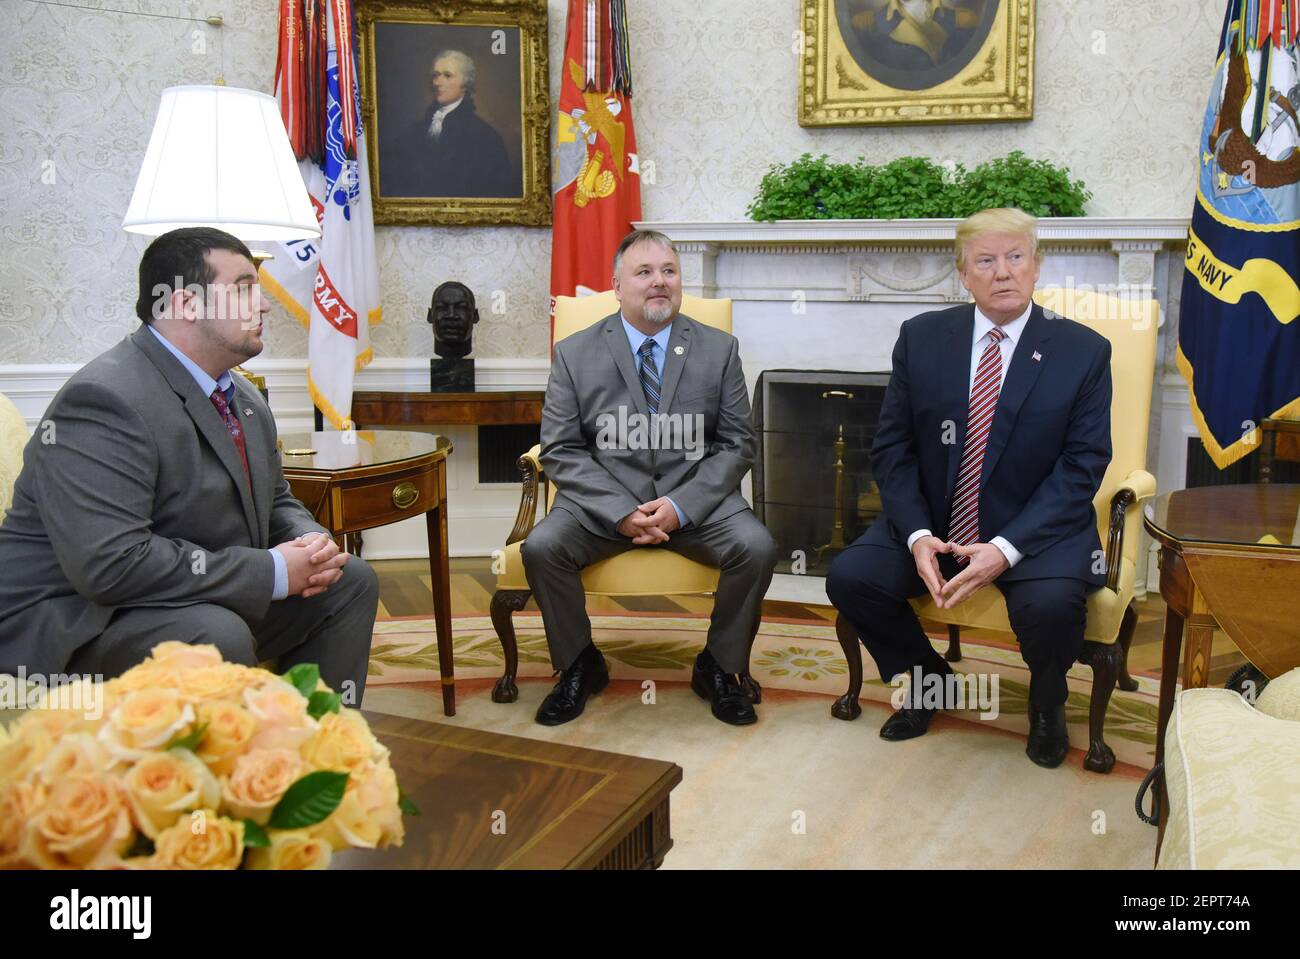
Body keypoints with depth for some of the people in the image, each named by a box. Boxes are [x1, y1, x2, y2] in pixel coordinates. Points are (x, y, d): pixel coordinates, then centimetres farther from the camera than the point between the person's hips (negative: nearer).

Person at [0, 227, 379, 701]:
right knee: (216, 635, -35)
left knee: (350, 582, 2)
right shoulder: (104, 401, -23)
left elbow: (276, 502, 18)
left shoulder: (243, 397, 6)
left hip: (206, 601, 9)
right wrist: (271, 572, -26)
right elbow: (111, 564, -32)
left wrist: (308, 545, -7)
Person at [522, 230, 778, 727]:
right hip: (603, 500, 0)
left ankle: (718, 667, 1)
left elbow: (737, 445, 2)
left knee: (757, 548, -26)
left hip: (696, 498, 0)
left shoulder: (719, 349, 4)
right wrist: (620, 511, -17)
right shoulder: (574, 354, 2)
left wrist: (681, 507, -14)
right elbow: (560, 451, -1)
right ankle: (579, 665, 2)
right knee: (542, 548, -25)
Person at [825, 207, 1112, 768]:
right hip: (933, 525, 3)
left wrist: (1006, 549, -21)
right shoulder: (921, 338, 2)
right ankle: (928, 679, 12)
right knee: (850, 576, -20)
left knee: (1051, 604, -32)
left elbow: (1082, 467, -8)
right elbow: (892, 447, 2)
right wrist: (917, 535, -15)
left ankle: (1047, 699, 8)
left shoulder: (1083, 351, -3)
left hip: (1038, 529, -2)